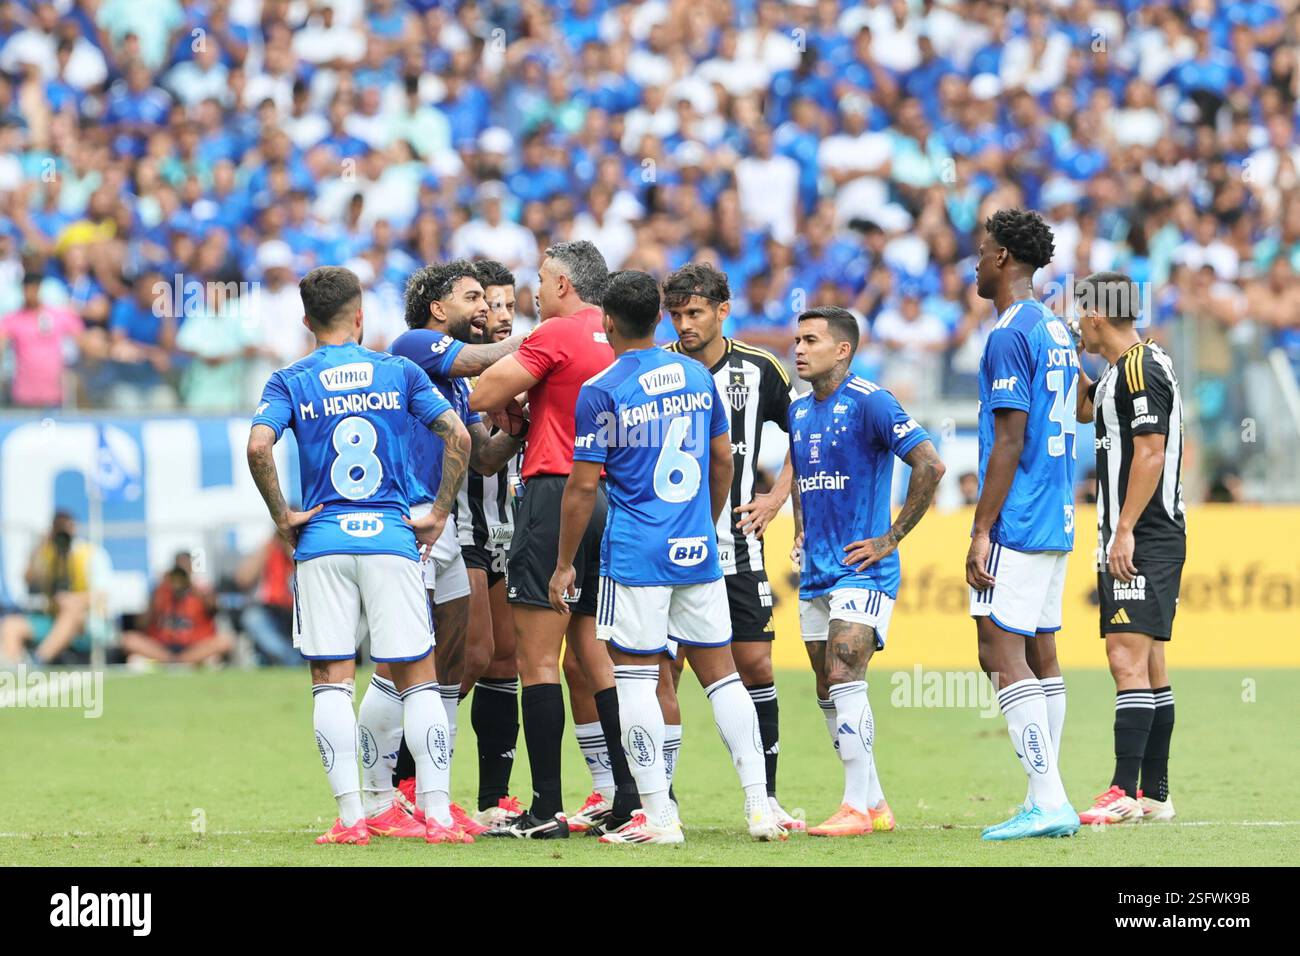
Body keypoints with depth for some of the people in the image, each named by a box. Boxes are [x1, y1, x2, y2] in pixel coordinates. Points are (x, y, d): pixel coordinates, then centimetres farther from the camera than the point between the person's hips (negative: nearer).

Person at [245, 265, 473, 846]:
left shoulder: (291, 382, 3)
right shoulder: (400, 373, 5)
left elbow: (258, 446, -14)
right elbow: (458, 436, -3)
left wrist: (281, 516, -4)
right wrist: (438, 514, 3)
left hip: (322, 541, 0)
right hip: (392, 538, 0)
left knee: (332, 683, 3)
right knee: (418, 679, 5)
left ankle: (350, 817, -3)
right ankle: (438, 815, -1)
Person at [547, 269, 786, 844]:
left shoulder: (600, 391, -8)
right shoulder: (697, 377, 8)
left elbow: (583, 486, -8)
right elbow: (723, 460, 16)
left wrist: (564, 565, 0)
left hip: (636, 555, -5)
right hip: (700, 556, 5)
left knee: (635, 676, 0)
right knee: (720, 672, 10)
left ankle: (657, 816, -3)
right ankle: (759, 805, 5)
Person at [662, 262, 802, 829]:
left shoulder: (758, 369, 2)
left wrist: (777, 496, 7)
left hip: (737, 544, 1)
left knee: (754, 664, 0)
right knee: (664, 669, -2)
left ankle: (766, 796, 8)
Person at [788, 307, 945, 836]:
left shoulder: (869, 402, -12)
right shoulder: (798, 410, 13)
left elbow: (930, 465, -17)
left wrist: (892, 537, -14)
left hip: (861, 569, -8)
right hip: (815, 573, 8)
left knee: (844, 678, -18)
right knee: (829, 693, 8)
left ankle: (856, 807, -16)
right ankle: (875, 804, 16)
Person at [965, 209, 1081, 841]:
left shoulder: (1009, 336, -14)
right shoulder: (1056, 331, 15)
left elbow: (1010, 440, -18)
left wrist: (982, 531, -17)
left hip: (1016, 525, -10)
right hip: (1057, 524, 10)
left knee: (1001, 655, -10)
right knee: (1039, 655, 11)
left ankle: (1049, 800, -16)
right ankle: (1046, 802, 11)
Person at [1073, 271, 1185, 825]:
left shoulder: (1140, 369, -13)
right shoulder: (1124, 370, 17)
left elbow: (1151, 452, -20)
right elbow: (1085, 409, 36)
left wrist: (1125, 531, -22)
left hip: (1142, 538, -11)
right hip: (1128, 539, 11)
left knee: (1128, 659, -15)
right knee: (1147, 664, 12)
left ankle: (1125, 794, -21)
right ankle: (1155, 795, 15)